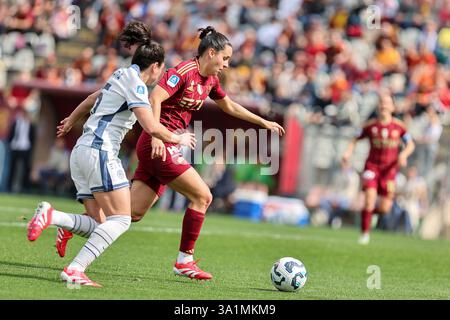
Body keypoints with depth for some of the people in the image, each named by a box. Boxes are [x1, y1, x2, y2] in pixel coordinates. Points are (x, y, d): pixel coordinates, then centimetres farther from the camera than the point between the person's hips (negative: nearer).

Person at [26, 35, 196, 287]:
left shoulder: (122, 76, 21)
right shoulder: (134, 82, -7)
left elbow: (92, 99, 39)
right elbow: (151, 127, -15)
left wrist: (71, 121, 56)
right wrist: (177, 139, 3)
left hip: (81, 152, 10)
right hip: (100, 151, -10)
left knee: (97, 226, 2)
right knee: (121, 219, -13)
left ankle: (50, 216, -17)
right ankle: (75, 270, -23)